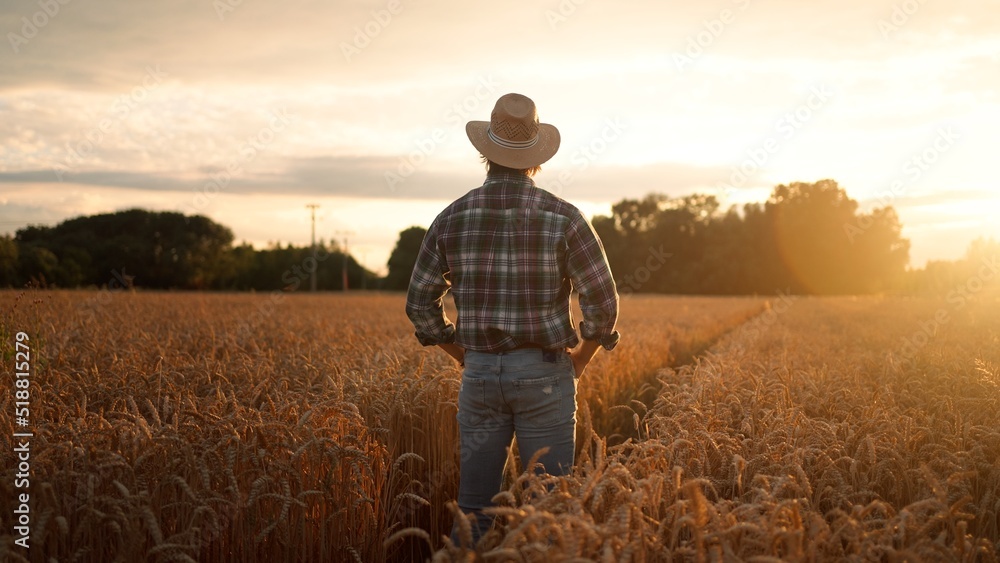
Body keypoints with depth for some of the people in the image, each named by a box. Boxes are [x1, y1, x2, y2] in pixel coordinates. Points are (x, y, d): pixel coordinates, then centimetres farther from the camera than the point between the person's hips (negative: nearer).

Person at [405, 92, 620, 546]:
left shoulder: (452, 218, 0)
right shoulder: (564, 218, -9)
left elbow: (420, 304, 4)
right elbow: (602, 302, -9)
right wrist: (582, 356, 8)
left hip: (479, 374, 3)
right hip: (544, 374, -2)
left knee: (475, 507, 10)